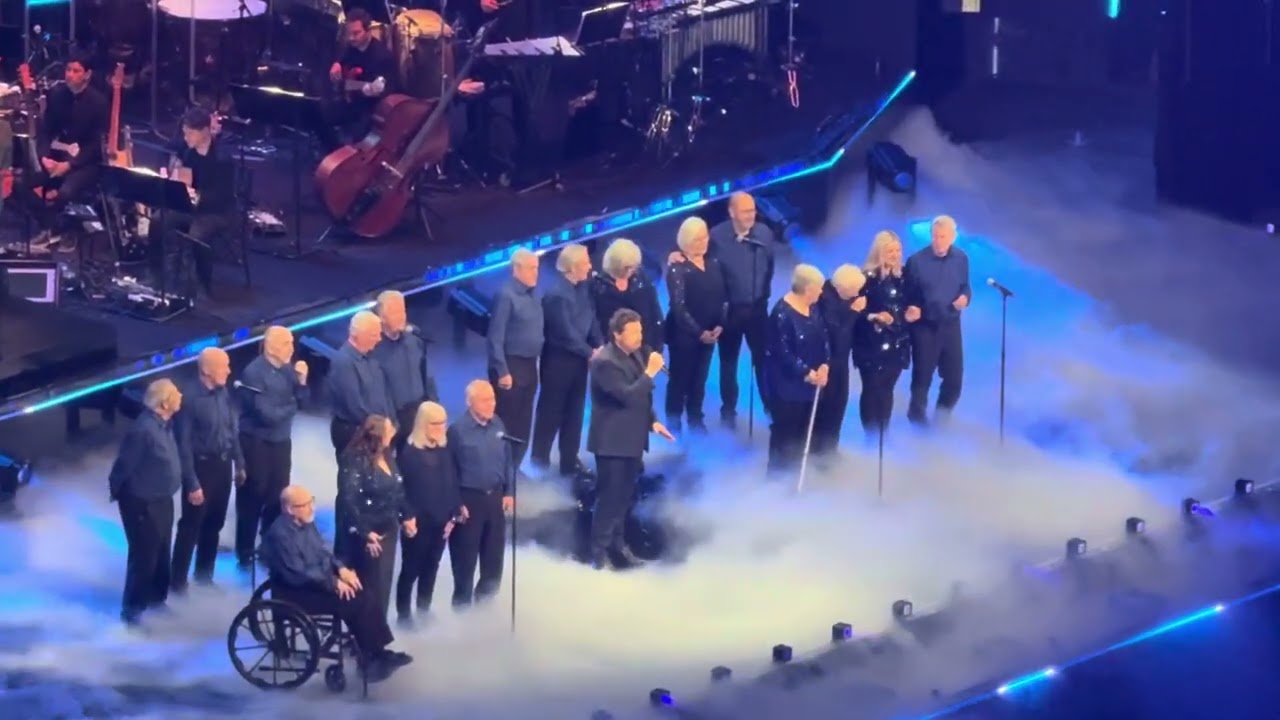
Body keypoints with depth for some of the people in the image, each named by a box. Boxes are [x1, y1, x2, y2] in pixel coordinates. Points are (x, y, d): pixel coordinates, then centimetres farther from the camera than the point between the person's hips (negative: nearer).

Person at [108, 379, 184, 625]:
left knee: (161, 554, 20)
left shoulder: (164, 423, 0)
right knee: (144, 556, 1)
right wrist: (118, 494, -8)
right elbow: (124, 466, -21)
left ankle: (156, 601, 37)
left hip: (161, 499, 9)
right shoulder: (144, 430, -29)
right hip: (142, 504, -9)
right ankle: (132, 610, 14)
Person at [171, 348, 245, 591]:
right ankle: (177, 583, 11)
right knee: (191, 527, 1)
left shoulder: (224, 394, 0)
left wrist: (239, 464, 14)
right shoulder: (190, 398, -20)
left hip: (223, 465, 7)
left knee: (214, 525, 17)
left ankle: (204, 577, 31)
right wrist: (192, 483, -17)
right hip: (201, 466, -7)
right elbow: (184, 444, -18)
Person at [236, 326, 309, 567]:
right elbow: (266, 413, -22)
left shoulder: (287, 369, 2)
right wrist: (291, 407, -6)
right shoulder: (254, 372, -18)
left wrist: (301, 380, -11)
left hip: (281, 441, 6)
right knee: (252, 498, 4)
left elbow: (302, 401, 7)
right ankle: (245, 553, 15)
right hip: (257, 443, -6)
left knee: (278, 496, 13)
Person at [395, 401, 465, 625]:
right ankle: (404, 615, 15)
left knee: (431, 568, 17)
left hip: (440, 521, 6)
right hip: (419, 522, -6)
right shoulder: (409, 453, -16)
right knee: (411, 570, 5)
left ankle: (424, 612, 29)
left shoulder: (443, 449, 4)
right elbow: (406, 490, -14)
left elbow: (451, 482, 5)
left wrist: (453, 513, 0)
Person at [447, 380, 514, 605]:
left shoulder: (497, 424, 3)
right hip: (469, 499, -5)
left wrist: (509, 492, 8)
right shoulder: (457, 430, -14)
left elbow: (508, 459, 12)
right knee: (465, 559, 5)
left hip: (495, 497, 6)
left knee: (494, 557, 13)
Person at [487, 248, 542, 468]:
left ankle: (514, 466, 23)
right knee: (506, 423, -2)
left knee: (523, 422, 14)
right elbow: (496, 338, -16)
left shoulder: (533, 295, 9)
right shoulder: (506, 296, -14)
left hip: (529, 365, 8)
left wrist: (537, 361, 10)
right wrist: (502, 372, -19)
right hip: (510, 367, -8)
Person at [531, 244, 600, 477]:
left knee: (574, 412, 14)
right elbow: (566, 333, -21)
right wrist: (590, 352, -14)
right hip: (558, 360, -8)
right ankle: (540, 460, 18)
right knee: (551, 411, 5)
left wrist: (600, 344, -7)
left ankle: (570, 461, 24)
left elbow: (590, 317, 7)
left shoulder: (583, 286, 2)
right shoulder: (556, 294, -23)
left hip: (578, 357, 8)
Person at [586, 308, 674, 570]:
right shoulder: (604, 362, -22)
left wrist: (652, 421, 7)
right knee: (610, 496, -2)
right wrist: (650, 372, -26)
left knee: (625, 495, 18)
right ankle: (599, 551, 7)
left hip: (632, 437, 9)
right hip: (613, 440, -9)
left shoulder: (636, 354, 7)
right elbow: (628, 396, -28)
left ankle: (618, 542, 31)